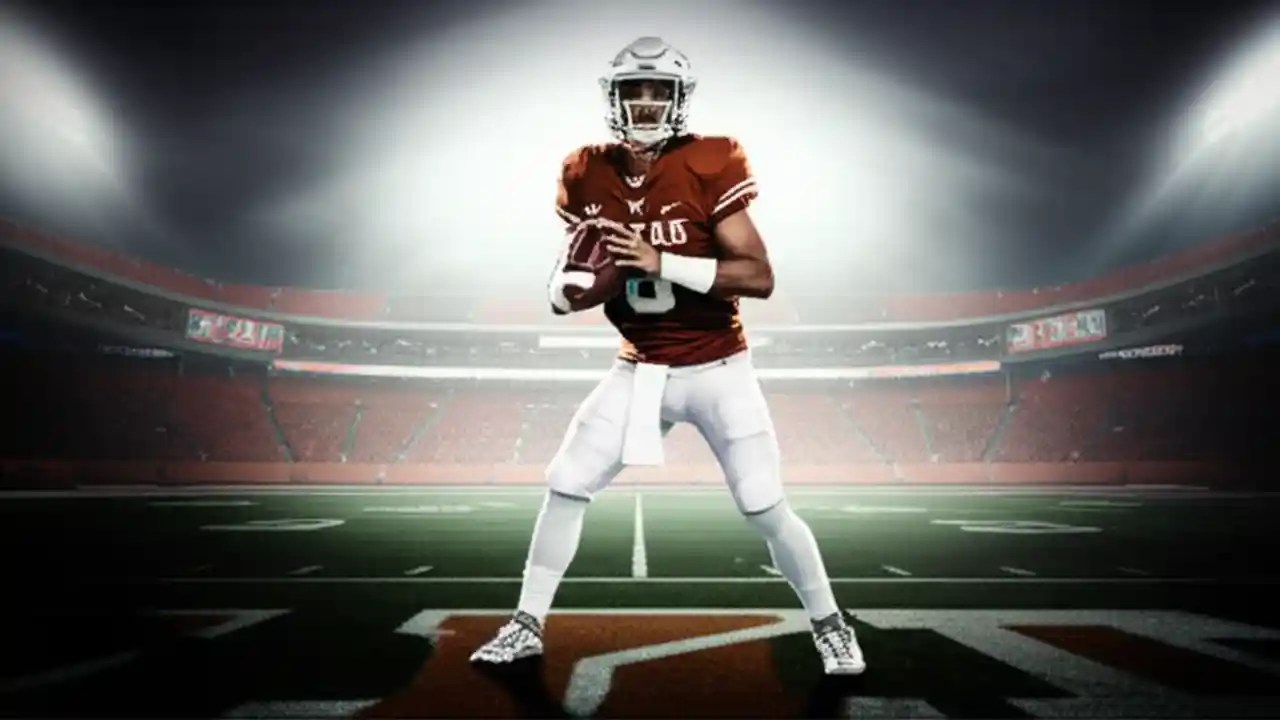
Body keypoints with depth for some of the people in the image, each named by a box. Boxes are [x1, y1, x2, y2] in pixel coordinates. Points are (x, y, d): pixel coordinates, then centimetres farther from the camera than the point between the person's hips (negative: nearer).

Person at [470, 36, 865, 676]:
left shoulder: (710, 165, -14)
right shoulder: (587, 175, 0)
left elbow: (760, 277, -19)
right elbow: (565, 288, 7)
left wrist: (662, 263, -27)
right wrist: (568, 286, -18)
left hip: (716, 370, -3)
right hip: (638, 371, 4)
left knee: (765, 508, -3)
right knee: (565, 487, 2)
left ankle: (830, 625, 23)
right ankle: (527, 626, 21)